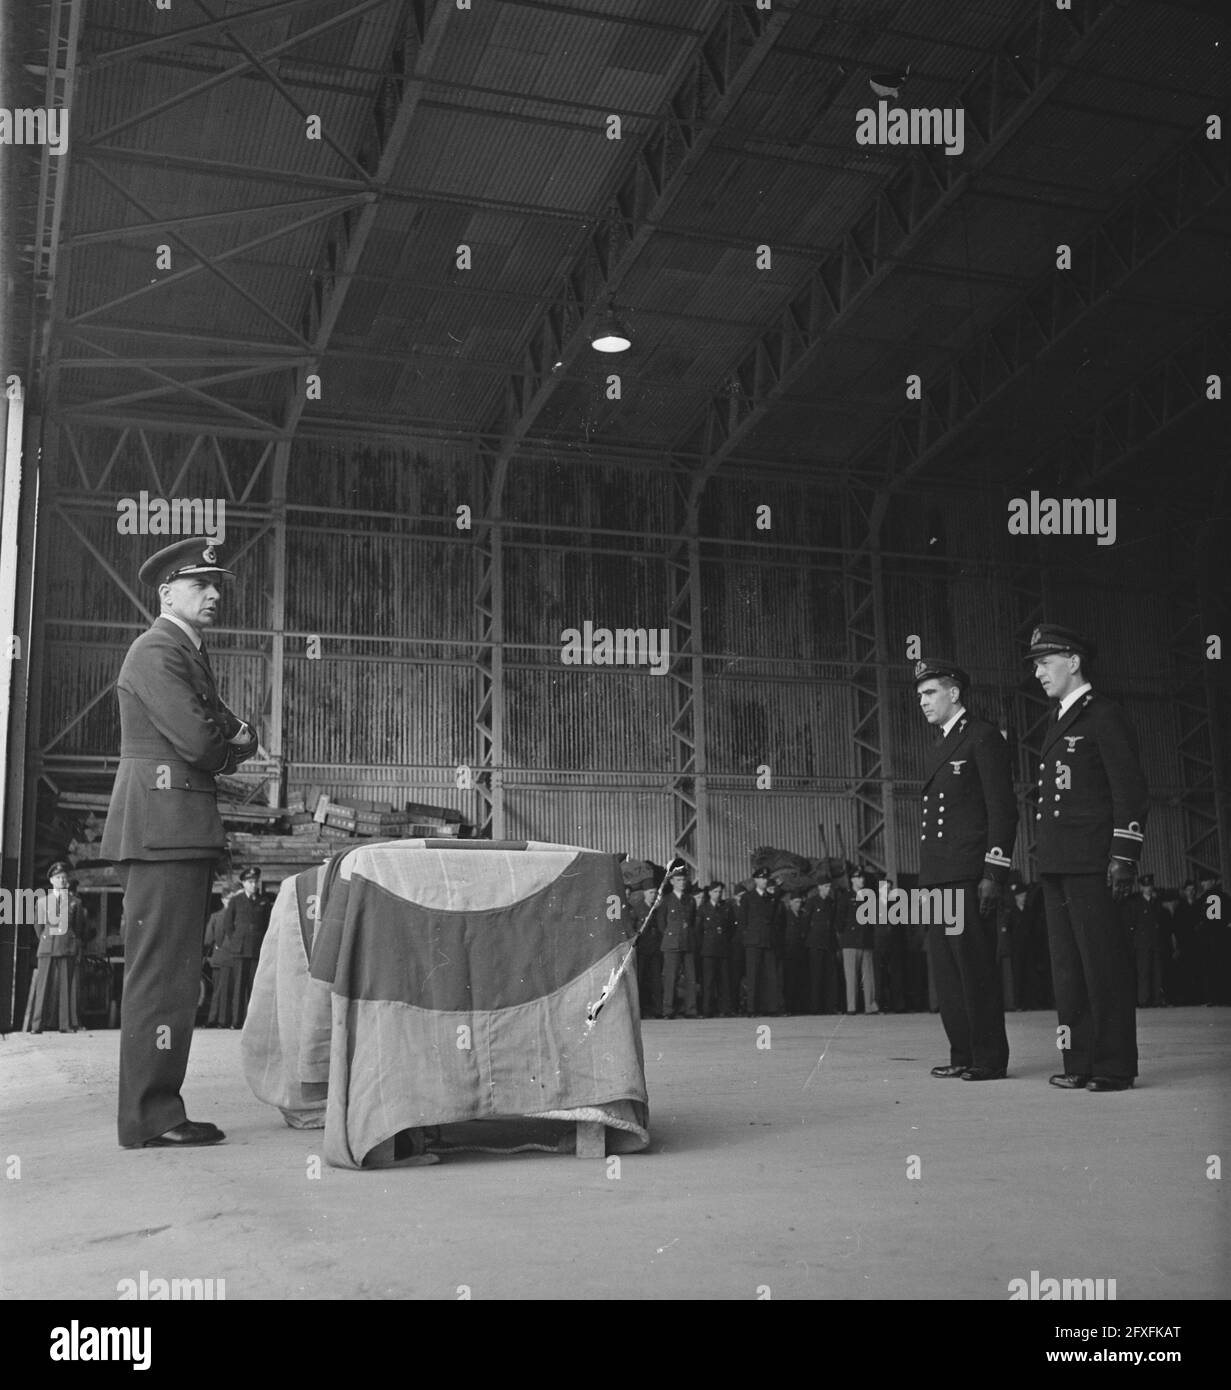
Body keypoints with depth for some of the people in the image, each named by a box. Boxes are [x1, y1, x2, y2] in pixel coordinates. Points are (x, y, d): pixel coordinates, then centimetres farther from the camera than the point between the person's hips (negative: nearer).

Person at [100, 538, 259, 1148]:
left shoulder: (191, 654, 24)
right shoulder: (156, 651, -8)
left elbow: (239, 741, 20)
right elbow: (197, 740, -18)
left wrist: (232, 735, -3)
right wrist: (229, 740, 3)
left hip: (182, 833, 10)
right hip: (161, 828, -10)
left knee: (173, 976, 10)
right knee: (161, 975, -9)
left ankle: (158, 1109, 15)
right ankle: (149, 1119, -5)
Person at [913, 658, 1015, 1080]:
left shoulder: (983, 737, -3)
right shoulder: (935, 750, 22)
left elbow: (1003, 809, -9)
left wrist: (994, 874, -15)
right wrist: (927, 879, 14)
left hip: (969, 874, -8)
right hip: (937, 876, 8)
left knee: (976, 966, -6)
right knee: (945, 969, 8)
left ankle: (990, 1059, 0)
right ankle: (963, 1054, 15)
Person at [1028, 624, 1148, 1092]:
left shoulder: (1104, 717, -4)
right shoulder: (1057, 724, 21)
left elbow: (1130, 790, -10)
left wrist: (1123, 855, -16)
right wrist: (1043, 854, 16)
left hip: (1093, 864, -9)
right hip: (1057, 864, 9)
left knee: (1104, 964, -5)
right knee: (1067, 966, 9)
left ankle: (1114, 1066, 0)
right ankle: (1080, 1064, 14)